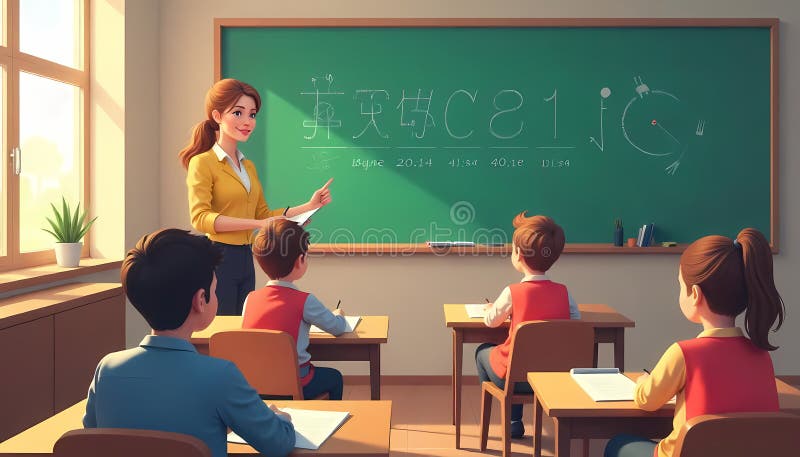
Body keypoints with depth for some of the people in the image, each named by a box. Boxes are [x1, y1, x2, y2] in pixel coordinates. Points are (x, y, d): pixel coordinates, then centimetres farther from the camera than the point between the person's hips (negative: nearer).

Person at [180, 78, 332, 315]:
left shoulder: (248, 166, 15)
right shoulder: (202, 163, -7)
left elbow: (263, 214, 15)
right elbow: (200, 218, -17)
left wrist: (309, 206, 6)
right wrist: (257, 224, -24)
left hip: (246, 260, 7)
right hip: (218, 258, -7)